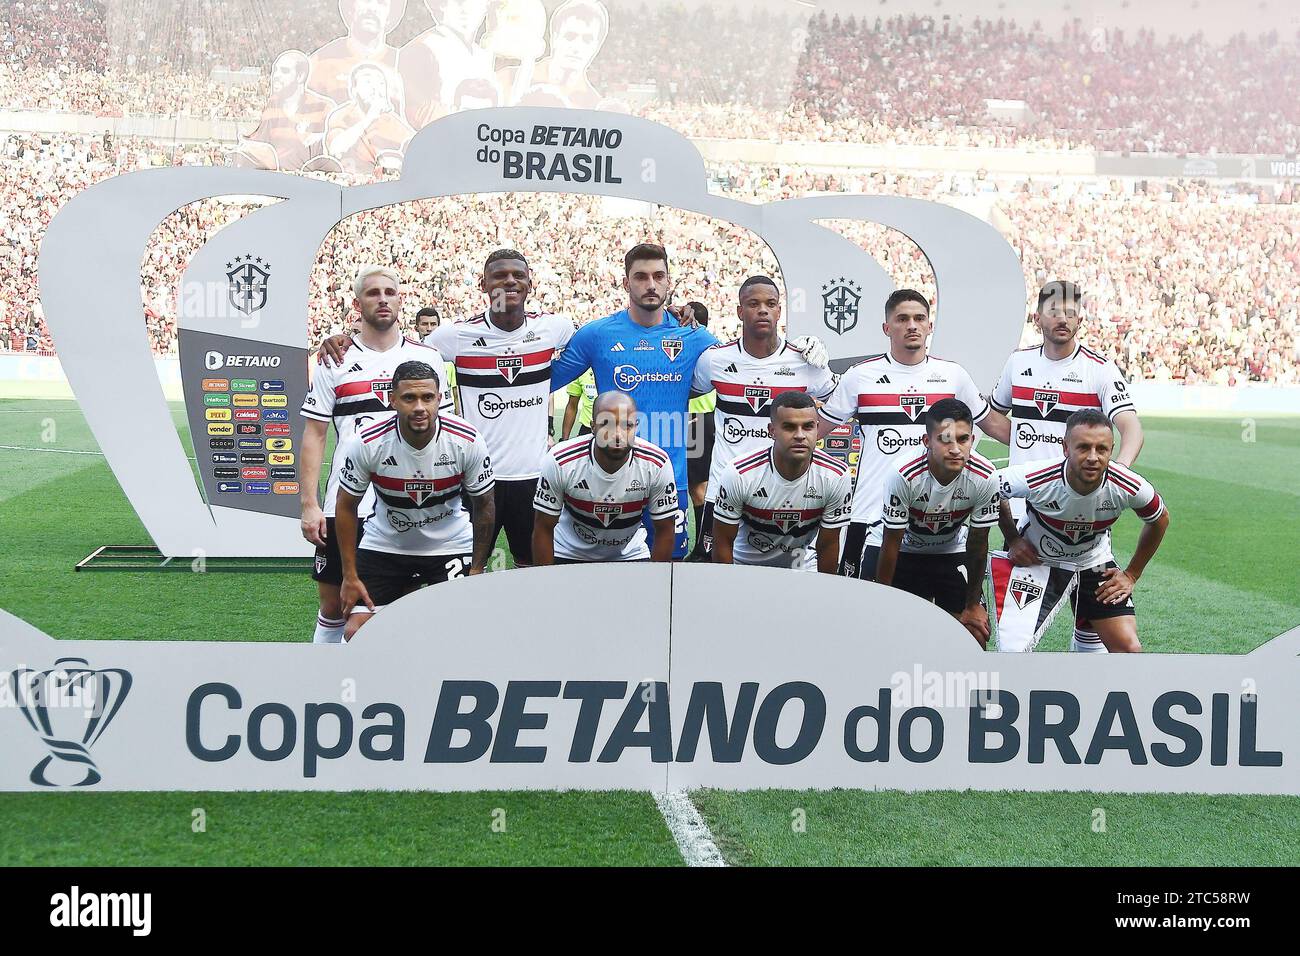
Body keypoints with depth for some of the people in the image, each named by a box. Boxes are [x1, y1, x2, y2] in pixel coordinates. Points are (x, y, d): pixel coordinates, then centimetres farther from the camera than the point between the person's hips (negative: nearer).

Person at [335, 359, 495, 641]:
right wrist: (350, 576, -5)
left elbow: (483, 505, -4)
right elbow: (347, 506, -6)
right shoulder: (366, 444, -21)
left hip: (451, 545, 0)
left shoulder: (468, 441, -20)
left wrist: (477, 570, -3)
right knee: (357, 633, -8)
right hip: (383, 545, 1)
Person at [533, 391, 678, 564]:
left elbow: (665, 530, -10)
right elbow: (543, 529, -15)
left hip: (631, 555, 2)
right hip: (569, 555, -2)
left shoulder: (656, 464, -23)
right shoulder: (559, 462, -26)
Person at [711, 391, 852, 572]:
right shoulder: (738, 474, -22)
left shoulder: (836, 478, -18)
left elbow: (828, 546, -5)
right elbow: (723, 542, -10)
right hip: (742, 569, 0)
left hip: (799, 569, 0)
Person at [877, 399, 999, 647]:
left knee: (977, 632, -6)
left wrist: (972, 605, -4)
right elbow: (891, 545, -21)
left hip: (953, 552, 2)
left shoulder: (985, 477, -27)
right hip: (907, 553, -2)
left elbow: (978, 542, -13)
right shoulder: (904, 478, -34)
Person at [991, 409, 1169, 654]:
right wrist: (1012, 539, -6)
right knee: (1013, 651, -16)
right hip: (1034, 559, -2)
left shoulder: (1129, 487, -25)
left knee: (1128, 649, -8)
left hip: (1094, 563, 3)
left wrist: (1131, 575, 3)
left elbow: (1160, 520, -1)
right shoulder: (1033, 479, -33)